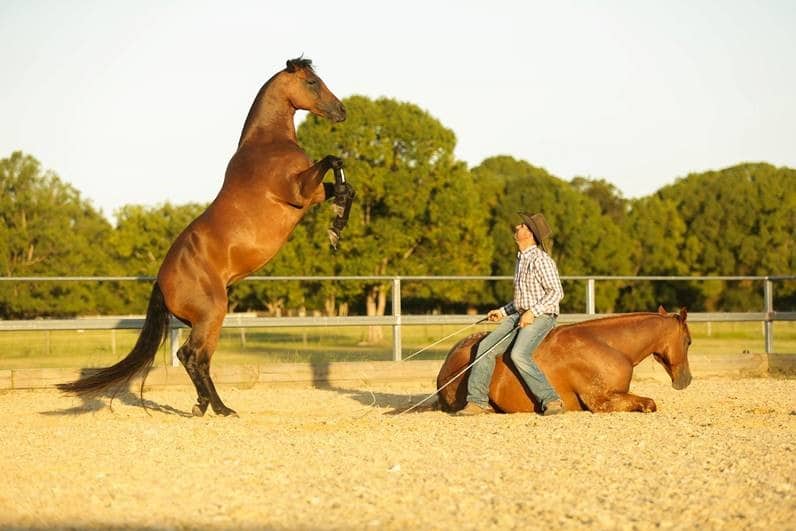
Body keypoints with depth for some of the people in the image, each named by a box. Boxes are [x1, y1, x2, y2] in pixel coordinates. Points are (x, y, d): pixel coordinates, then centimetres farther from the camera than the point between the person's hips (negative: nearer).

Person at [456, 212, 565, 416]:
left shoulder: (541, 260, -12)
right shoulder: (521, 260, 18)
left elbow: (556, 292, -16)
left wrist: (532, 312, -23)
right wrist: (502, 312, 16)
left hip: (541, 316, -9)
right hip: (519, 315, 9)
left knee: (519, 355, -29)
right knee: (486, 347, -5)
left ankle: (551, 400, -22)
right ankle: (477, 401, -4)